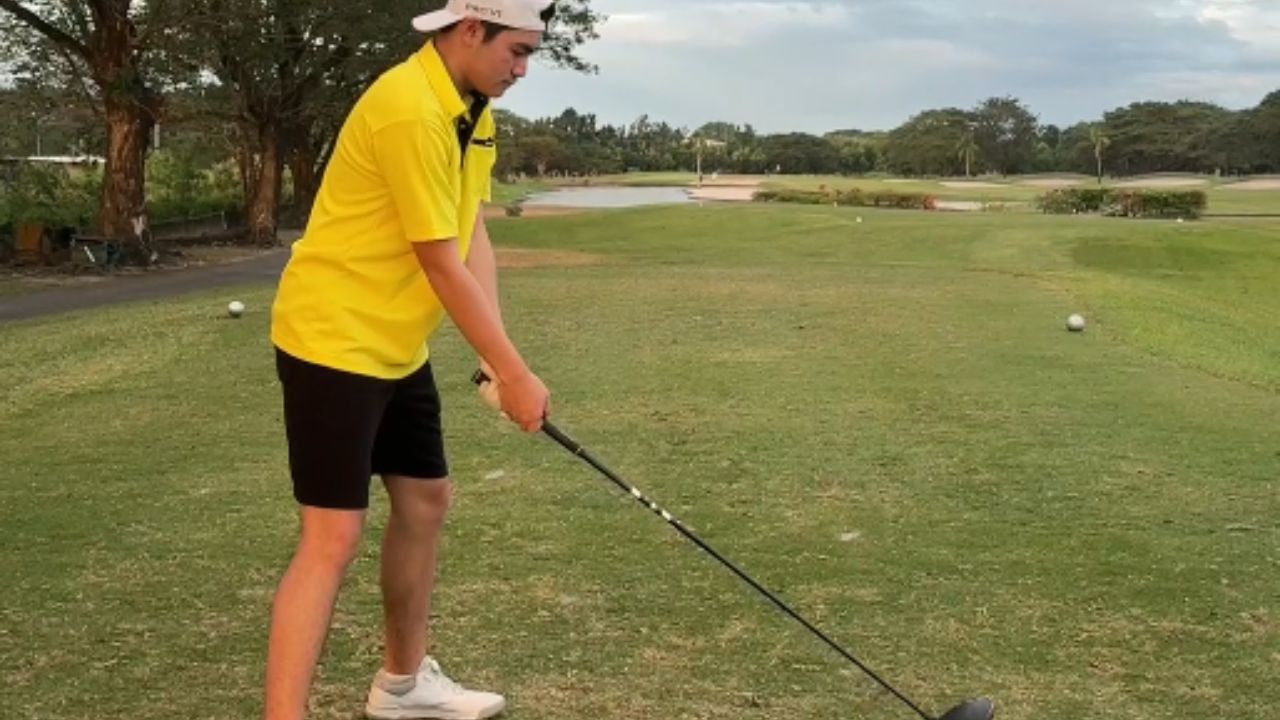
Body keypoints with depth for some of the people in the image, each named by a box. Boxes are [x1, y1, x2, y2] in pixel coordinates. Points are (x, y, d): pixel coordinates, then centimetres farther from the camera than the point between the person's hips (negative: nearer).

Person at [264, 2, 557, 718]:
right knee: (334, 536, -13)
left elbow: (473, 239, 5)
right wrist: (514, 372, -14)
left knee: (426, 499, 18)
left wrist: (497, 357, -6)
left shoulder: (472, 110, 9)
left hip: (397, 347, 10)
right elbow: (441, 263, -21)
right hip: (333, 342, -10)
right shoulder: (410, 109, -22)